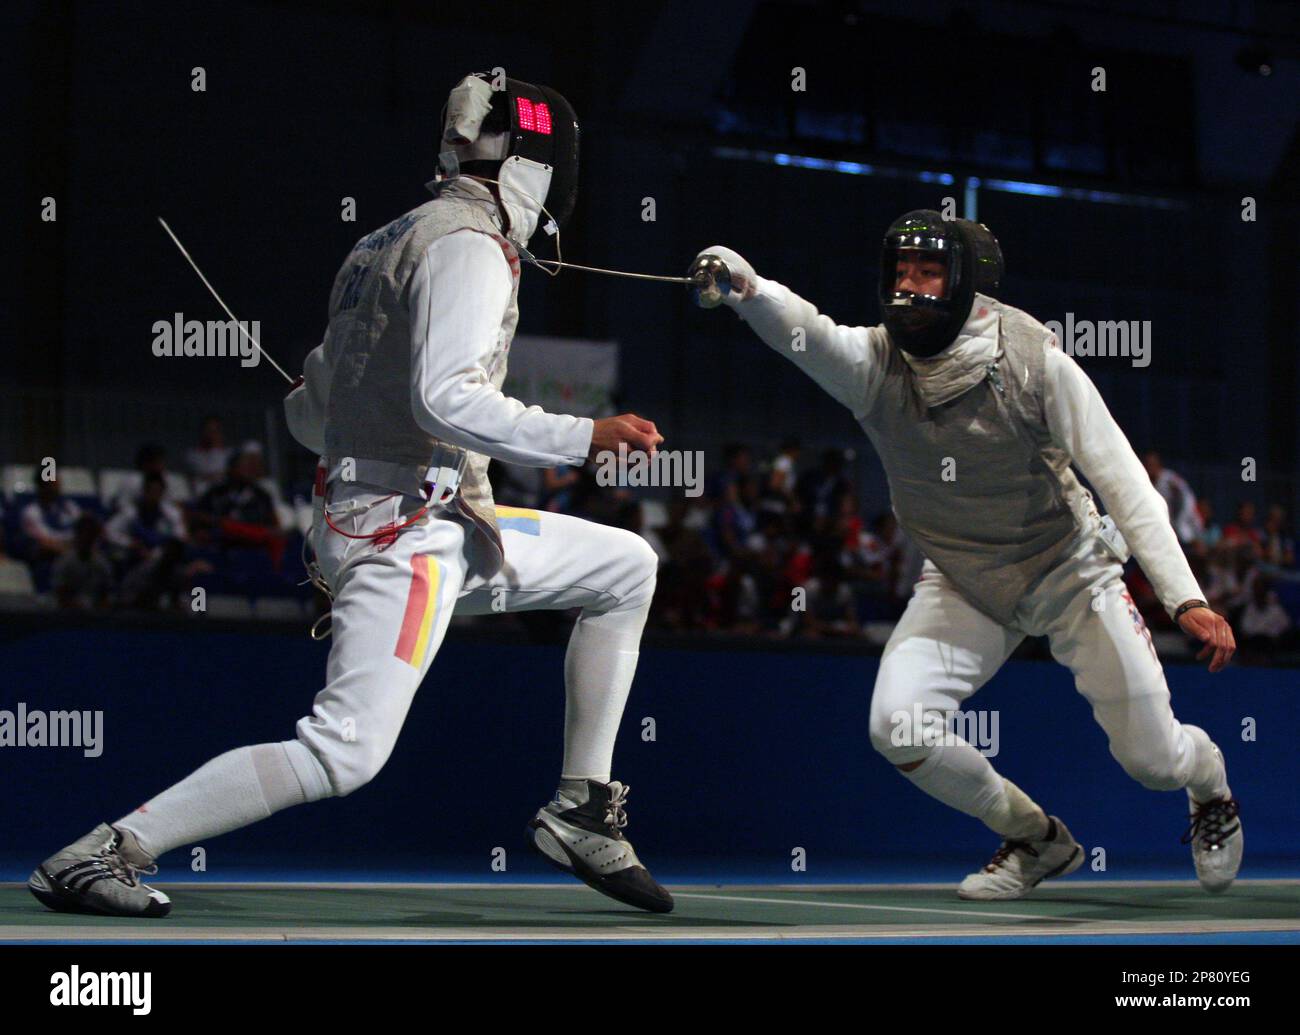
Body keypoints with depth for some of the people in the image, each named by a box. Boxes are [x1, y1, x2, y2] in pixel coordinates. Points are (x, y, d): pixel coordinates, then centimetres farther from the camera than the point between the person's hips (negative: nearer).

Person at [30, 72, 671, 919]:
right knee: (344, 756, -18)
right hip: (405, 536, -10)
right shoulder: (467, 247, -12)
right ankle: (96, 858, -16)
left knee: (628, 568, 17)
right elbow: (444, 398, -27)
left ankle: (580, 813, 15)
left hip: (437, 524, 10)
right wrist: (583, 437, -23)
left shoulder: (384, 245, 17)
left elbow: (308, 412, 19)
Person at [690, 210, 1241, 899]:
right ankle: (1036, 841, 8)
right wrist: (742, 286, -66)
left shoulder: (1034, 360, -23)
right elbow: (804, 331, -42)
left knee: (1151, 758, -1)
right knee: (897, 726, -20)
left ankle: (1210, 787, 41)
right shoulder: (873, 363, -20)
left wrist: (1186, 598, -29)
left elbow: (1121, 480, -22)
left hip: (1068, 575, -2)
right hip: (962, 584, 2)